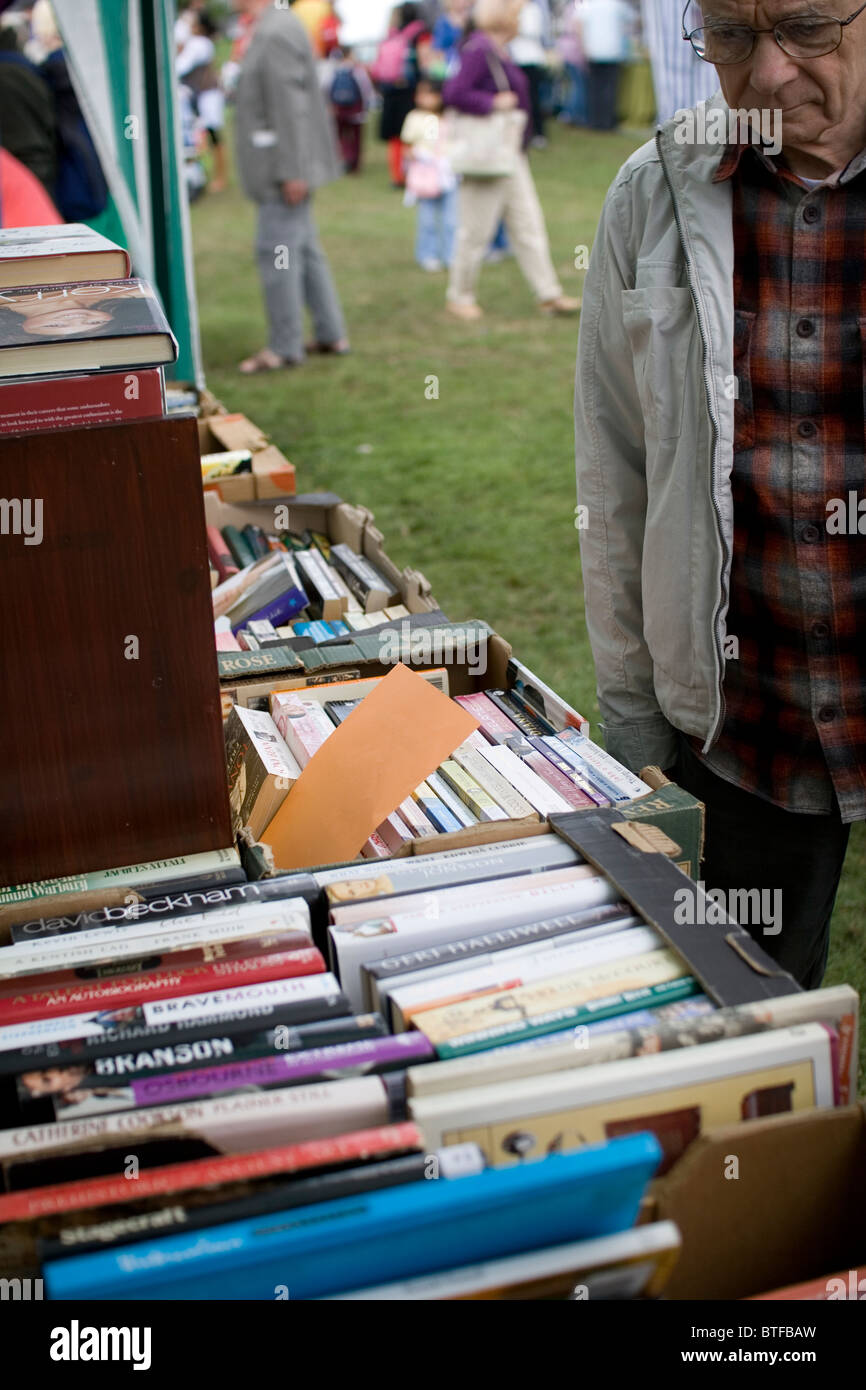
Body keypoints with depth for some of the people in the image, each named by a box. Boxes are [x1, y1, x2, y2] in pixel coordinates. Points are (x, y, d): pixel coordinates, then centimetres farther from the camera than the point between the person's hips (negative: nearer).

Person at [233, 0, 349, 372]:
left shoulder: (274, 35, -17)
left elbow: (290, 107, -22)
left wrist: (292, 172, -22)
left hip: (284, 169, -10)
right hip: (288, 169, 10)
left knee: (276, 251, -6)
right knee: (304, 248, 14)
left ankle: (285, 347, 0)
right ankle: (331, 334, 21)